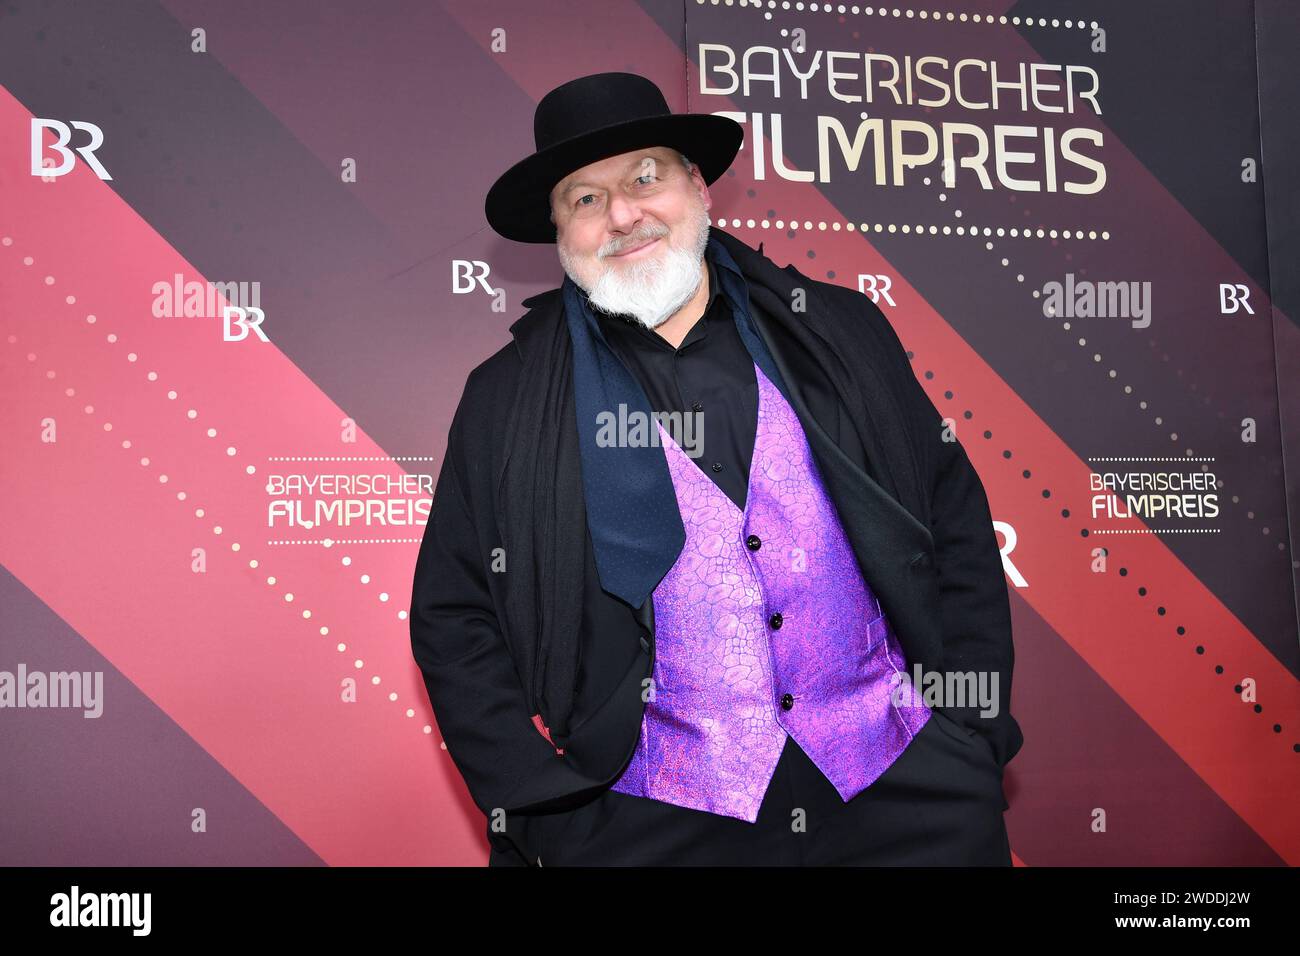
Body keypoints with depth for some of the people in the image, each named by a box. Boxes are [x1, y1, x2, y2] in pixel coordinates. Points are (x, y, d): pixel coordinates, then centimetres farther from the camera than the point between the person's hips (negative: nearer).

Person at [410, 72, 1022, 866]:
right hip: (652, 818, -1)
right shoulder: (505, 402, 4)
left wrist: (971, 736, 3)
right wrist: (541, 803, -4)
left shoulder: (840, 333, 7)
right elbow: (452, 621, 4)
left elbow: (958, 526, 10)